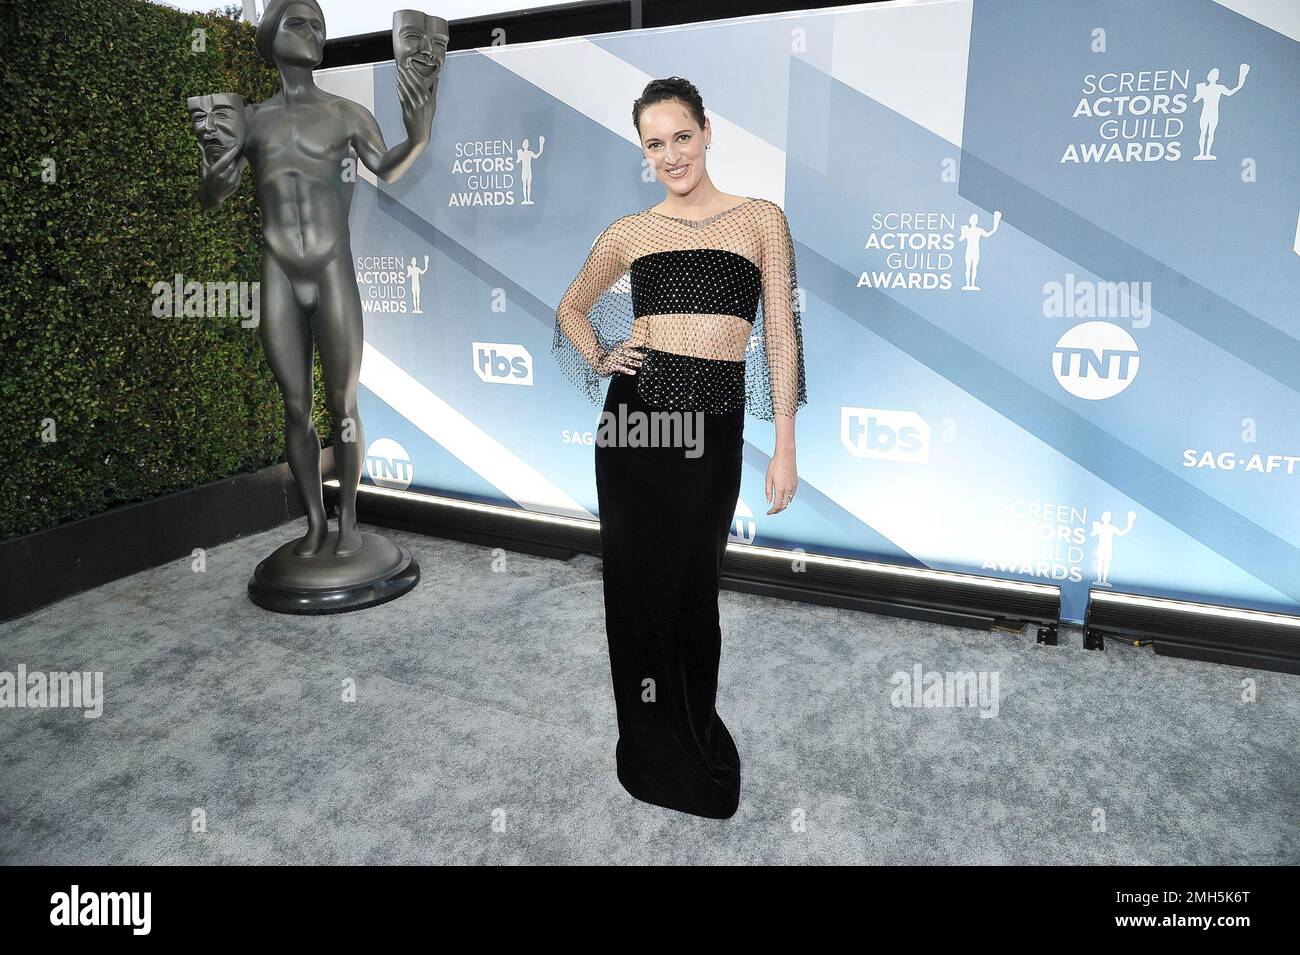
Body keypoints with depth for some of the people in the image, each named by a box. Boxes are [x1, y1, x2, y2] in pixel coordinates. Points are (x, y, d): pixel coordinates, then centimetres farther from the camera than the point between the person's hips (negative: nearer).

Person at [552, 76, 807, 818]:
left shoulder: (761, 219, 5)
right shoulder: (630, 233, 9)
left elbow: (780, 334, 1)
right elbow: (572, 308, 24)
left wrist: (786, 448, -3)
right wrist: (598, 361, 4)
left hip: (716, 431, -1)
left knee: (695, 589, 9)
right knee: (642, 585, 8)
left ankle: (697, 742, 33)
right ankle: (660, 759, 28)